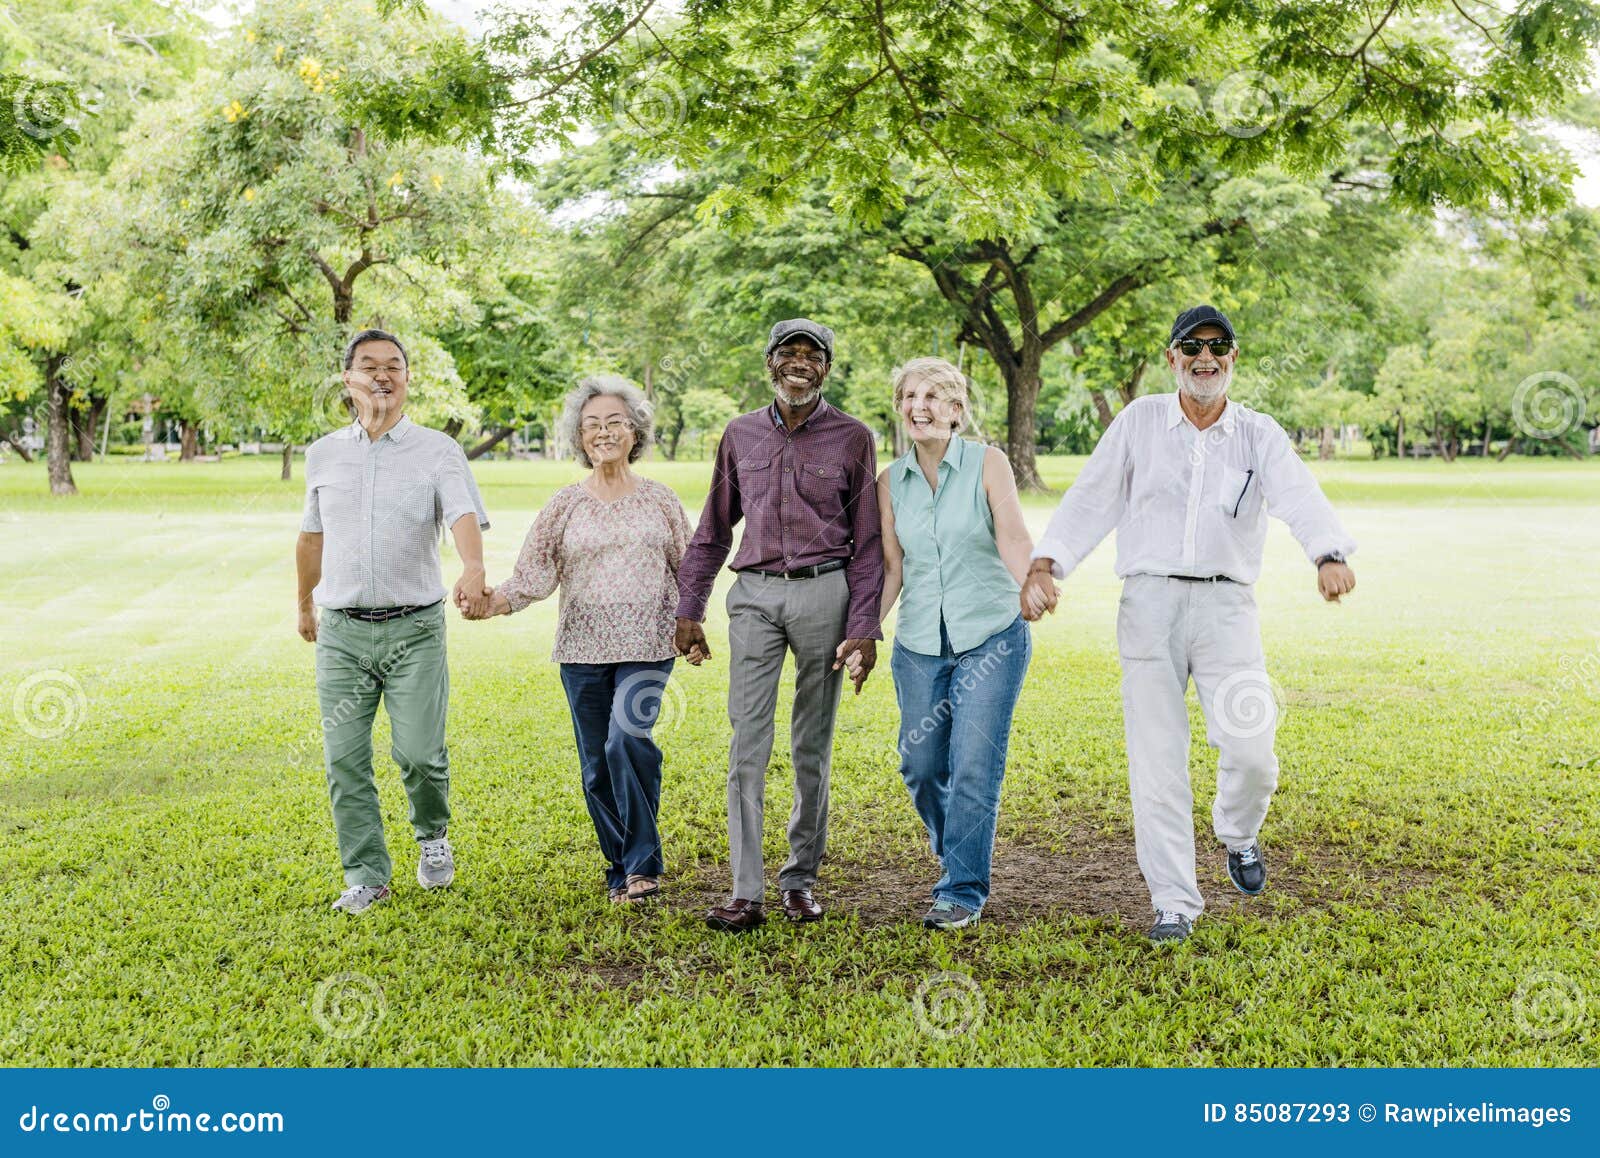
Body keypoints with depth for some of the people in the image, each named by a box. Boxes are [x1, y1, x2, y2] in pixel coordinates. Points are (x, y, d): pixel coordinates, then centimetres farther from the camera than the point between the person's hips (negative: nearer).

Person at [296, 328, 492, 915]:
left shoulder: (437, 451, -2)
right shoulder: (323, 454, 10)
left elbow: (464, 515, -18)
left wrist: (473, 568, -38)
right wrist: (304, 604, 30)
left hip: (414, 628, -3)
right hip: (342, 631, 3)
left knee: (419, 752, -7)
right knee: (345, 761, 1)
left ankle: (432, 835, 24)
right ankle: (366, 876, 13)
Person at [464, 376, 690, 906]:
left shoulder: (660, 501, 6)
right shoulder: (565, 505, 6)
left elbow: (687, 570, 12)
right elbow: (532, 574, -1)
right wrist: (492, 600, -17)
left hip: (646, 647, -2)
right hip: (583, 649, 2)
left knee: (628, 739, -23)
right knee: (596, 764, 5)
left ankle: (643, 862, -11)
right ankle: (620, 873, 20)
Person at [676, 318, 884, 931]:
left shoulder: (852, 438, 3)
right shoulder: (741, 434, 11)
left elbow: (866, 542, 2)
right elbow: (713, 529, 16)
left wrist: (864, 628, -5)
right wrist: (688, 610, 11)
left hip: (824, 592, -1)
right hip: (755, 593, 2)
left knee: (812, 746, 6)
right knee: (747, 743, -5)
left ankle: (801, 880, 18)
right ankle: (746, 894, -2)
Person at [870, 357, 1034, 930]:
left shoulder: (987, 464, -6)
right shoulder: (891, 481, 5)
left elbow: (1013, 540, -17)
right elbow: (891, 568, 8)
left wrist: (1033, 587, -36)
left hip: (991, 636, -4)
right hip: (919, 644, 4)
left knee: (974, 766, -8)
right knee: (920, 766, 7)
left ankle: (963, 891, 6)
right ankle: (960, 856, 35)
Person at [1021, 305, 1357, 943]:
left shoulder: (1260, 435, 6)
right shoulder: (1139, 421, 7)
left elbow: (1301, 497, -12)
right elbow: (1090, 498, 3)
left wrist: (1330, 554, -32)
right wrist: (1044, 563, -12)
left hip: (1225, 603, 0)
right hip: (1149, 602, 0)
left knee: (1251, 751, -11)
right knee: (1156, 760, 0)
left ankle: (1238, 834, 24)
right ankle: (1173, 903, 11)